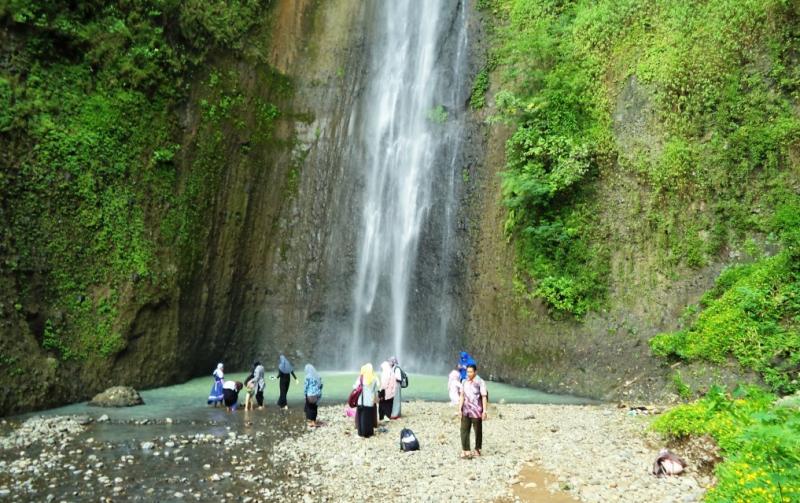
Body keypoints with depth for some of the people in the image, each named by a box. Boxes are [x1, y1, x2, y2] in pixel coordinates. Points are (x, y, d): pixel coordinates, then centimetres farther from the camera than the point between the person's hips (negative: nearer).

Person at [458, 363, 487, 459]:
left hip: (476, 411, -4)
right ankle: (465, 451, 2)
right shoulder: (464, 382, 6)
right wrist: (460, 409, 6)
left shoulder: (480, 382, -10)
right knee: (464, 430, -1)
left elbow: (484, 397, -10)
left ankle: (477, 450, 25)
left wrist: (484, 411, -13)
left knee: (478, 431, 9)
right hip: (466, 411, 4)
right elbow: (462, 396, 9)